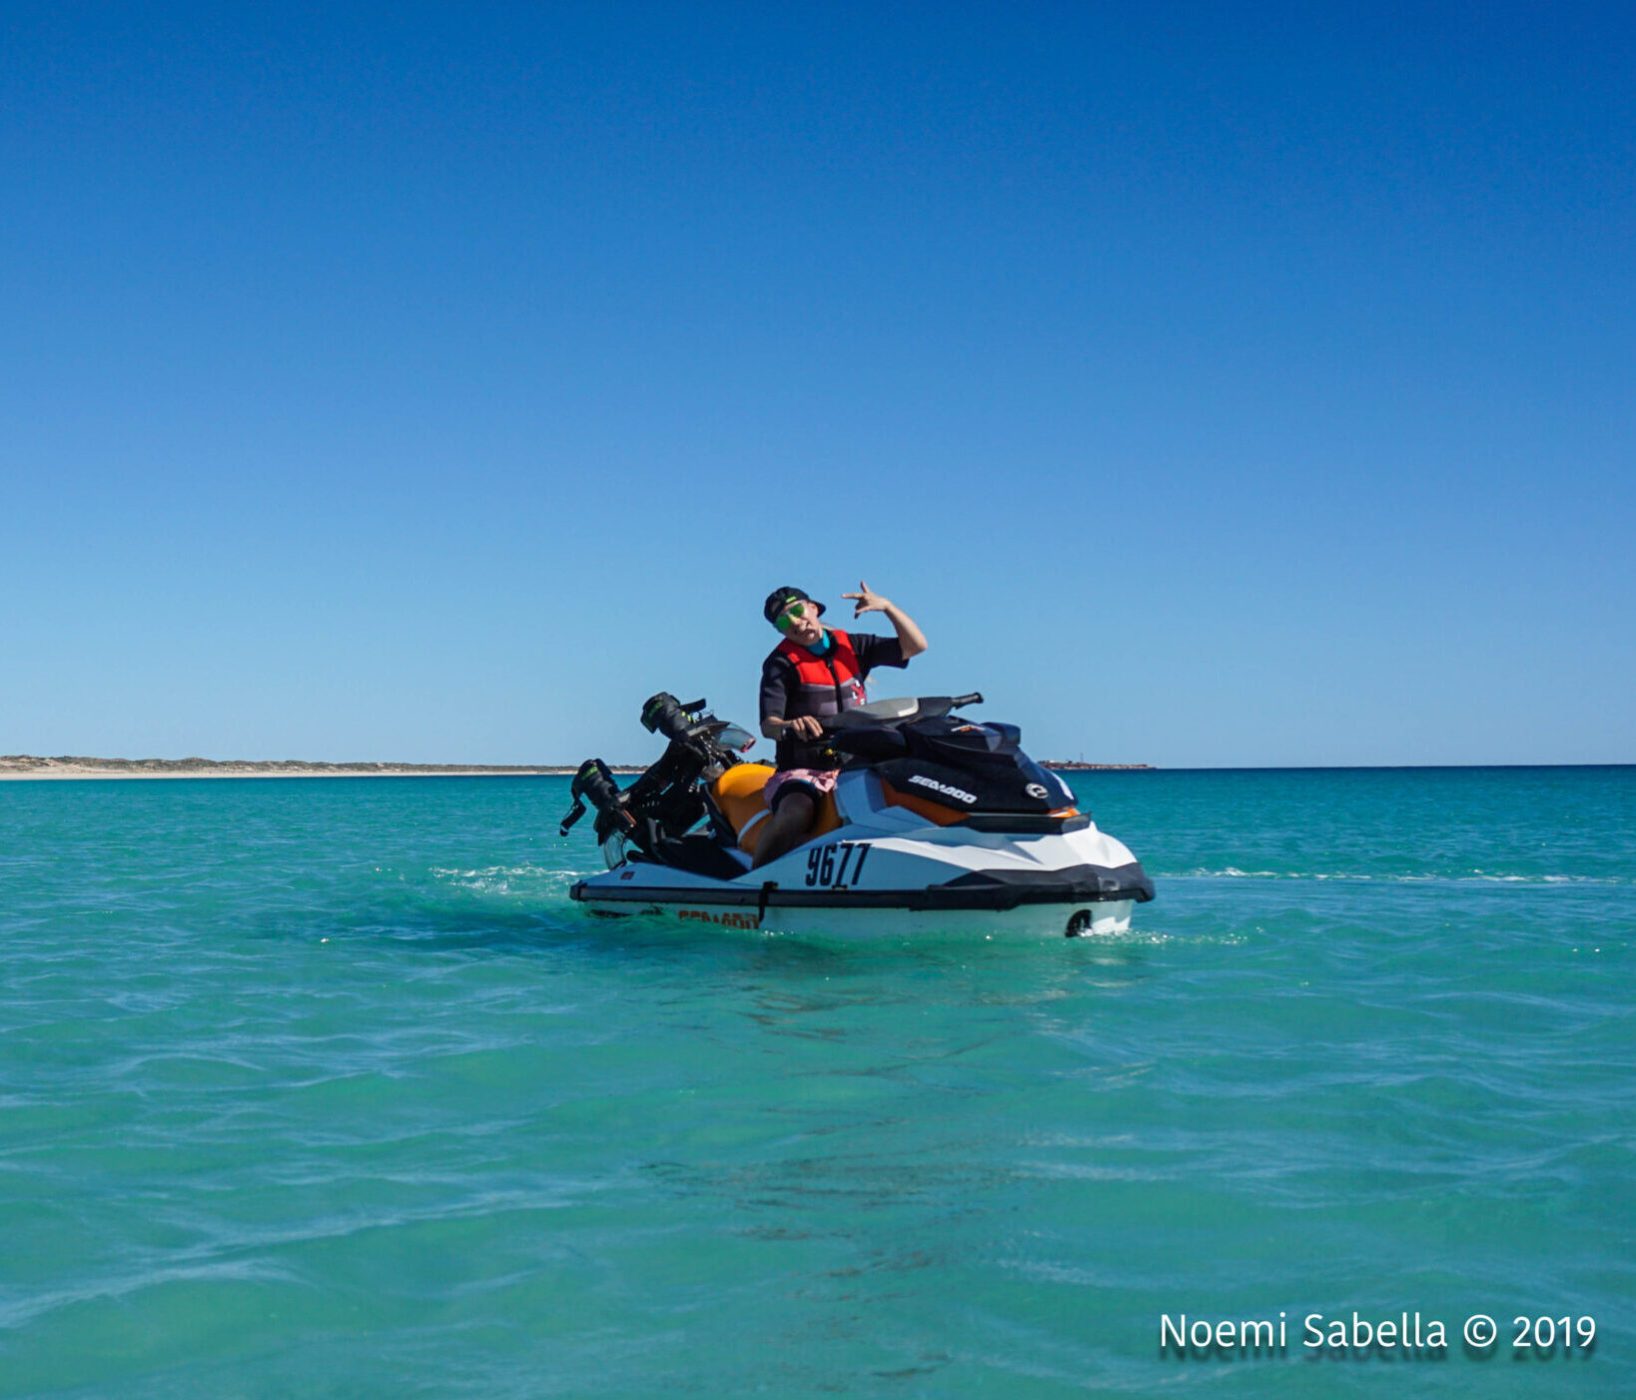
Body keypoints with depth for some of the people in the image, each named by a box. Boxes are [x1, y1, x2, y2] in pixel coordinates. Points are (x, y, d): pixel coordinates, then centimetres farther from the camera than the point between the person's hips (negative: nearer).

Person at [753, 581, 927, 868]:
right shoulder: (782, 663, 1)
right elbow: (768, 724, -11)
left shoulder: (852, 646, 12)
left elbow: (915, 645, 9)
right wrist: (789, 726, -35)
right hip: (803, 771, -4)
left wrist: (887, 606, -5)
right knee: (795, 814, -37)